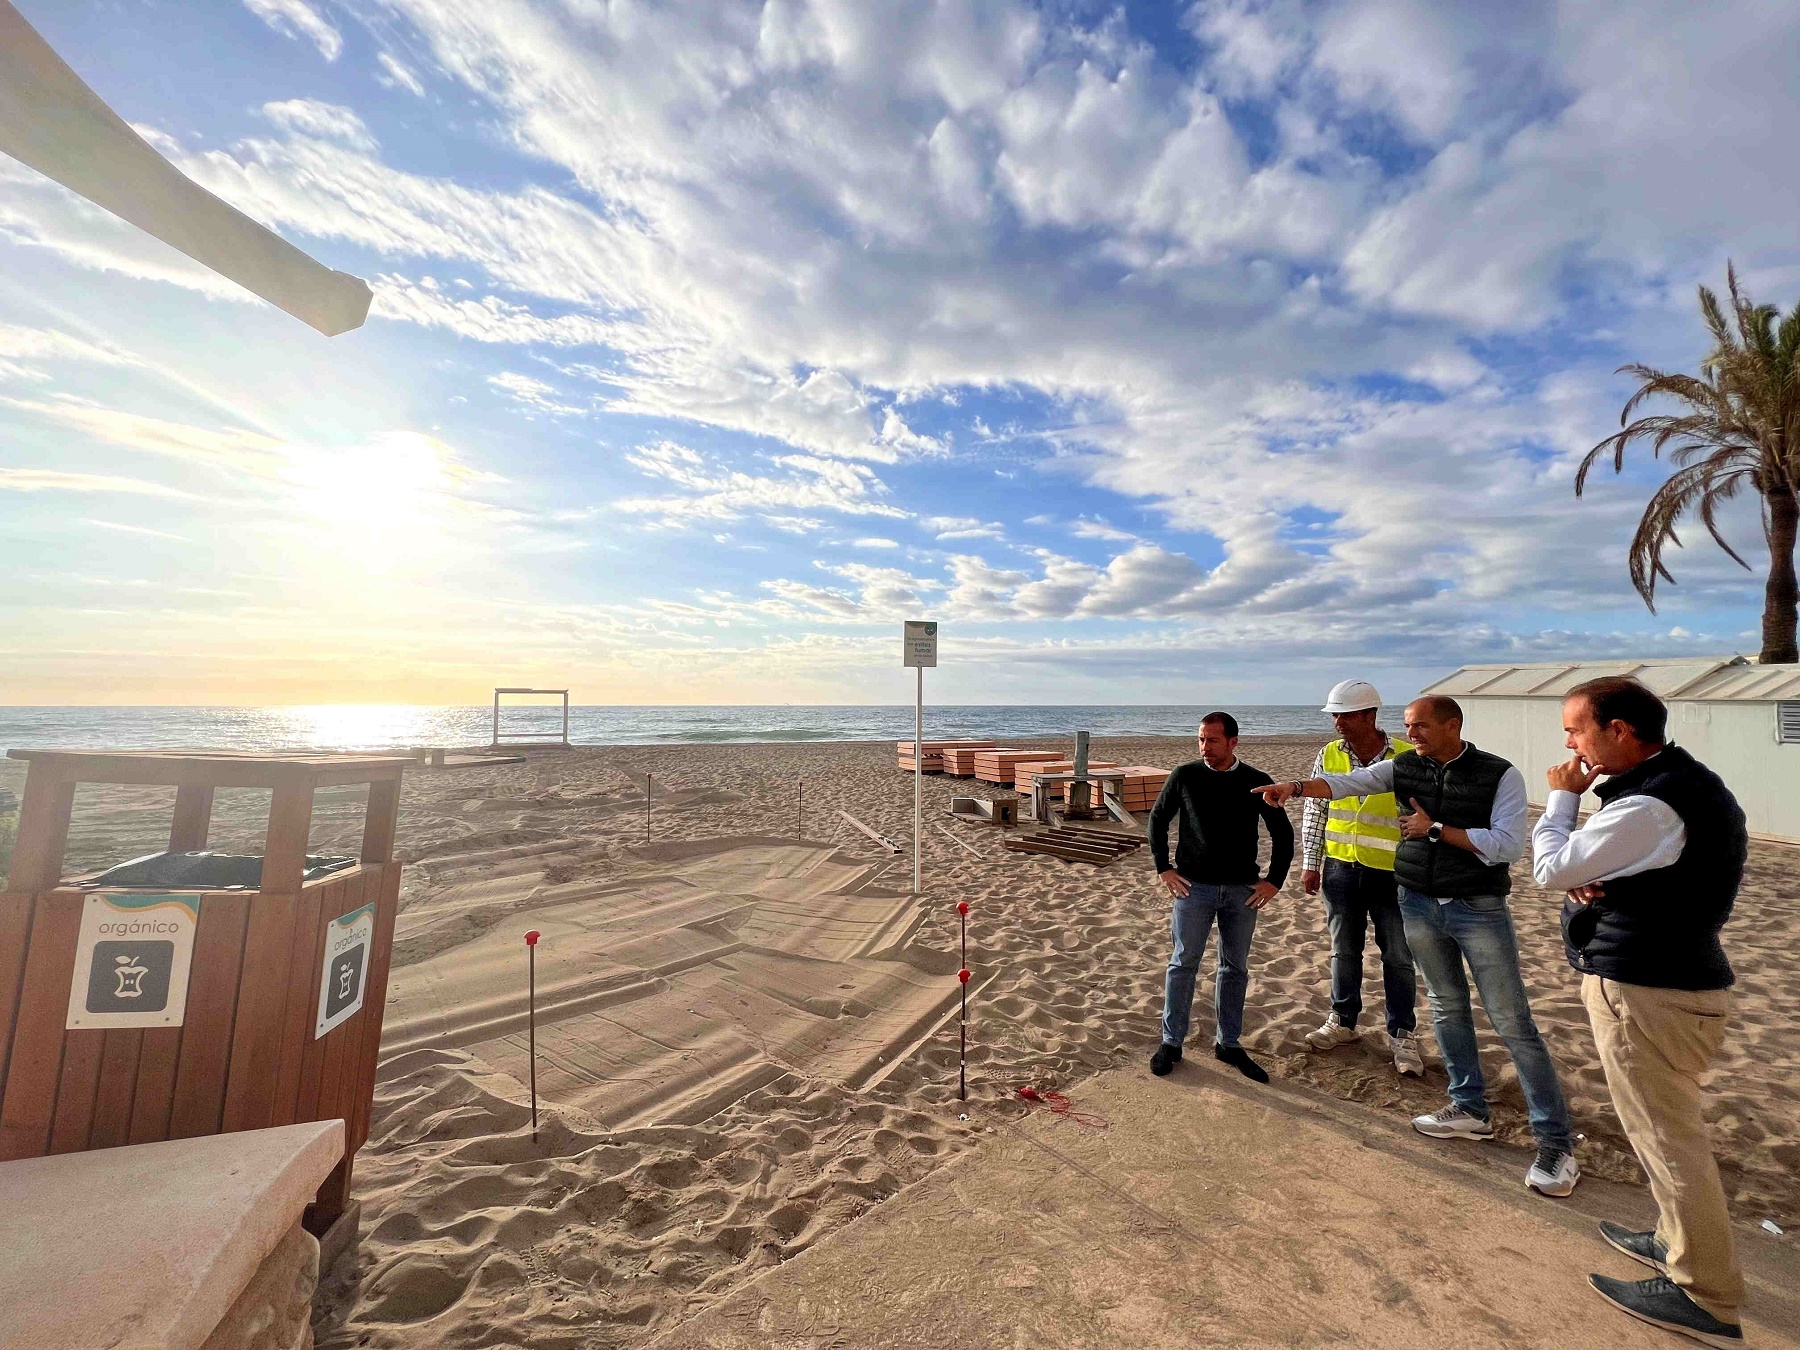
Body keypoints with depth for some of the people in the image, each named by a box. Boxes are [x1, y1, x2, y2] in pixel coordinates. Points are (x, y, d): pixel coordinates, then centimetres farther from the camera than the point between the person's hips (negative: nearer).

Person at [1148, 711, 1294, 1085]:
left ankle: (1228, 1044, 27)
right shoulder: (1184, 776, -5)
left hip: (1242, 889, 2)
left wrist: (1275, 880, 2)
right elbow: (1157, 819, 6)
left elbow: (1282, 833, 8)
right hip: (1193, 886, -2)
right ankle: (1171, 1043, 14)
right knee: (1183, 963, 2)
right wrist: (1163, 868, 0)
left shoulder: (1257, 782, -1)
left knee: (1235, 968, 12)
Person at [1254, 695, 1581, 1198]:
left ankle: (1556, 1140, 13)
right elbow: (1346, 782, -8)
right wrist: (1295, 786, -24)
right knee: (1447, 1006, 15)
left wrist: (1435, 828, -17)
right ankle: (1470, 1109, 29)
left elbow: (1508, 845, -16)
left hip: (1479, 909, -4)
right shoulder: (1403, 767, 0)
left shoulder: (1500, 774, -10)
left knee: (1513, 1023, 0)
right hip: (1419, 905, 4)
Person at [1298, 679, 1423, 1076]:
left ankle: (1403, 1034, 25)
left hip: (1391, 872, -3)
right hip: (1340, 868, 3)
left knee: (1399, 956, 9)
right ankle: (1342, 1021, 31)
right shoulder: (1329, 755, 0)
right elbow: (1314, 811, 6)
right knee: (1343, 950, 15)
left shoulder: (1407, 758, -10)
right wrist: (1310, 864, 5)